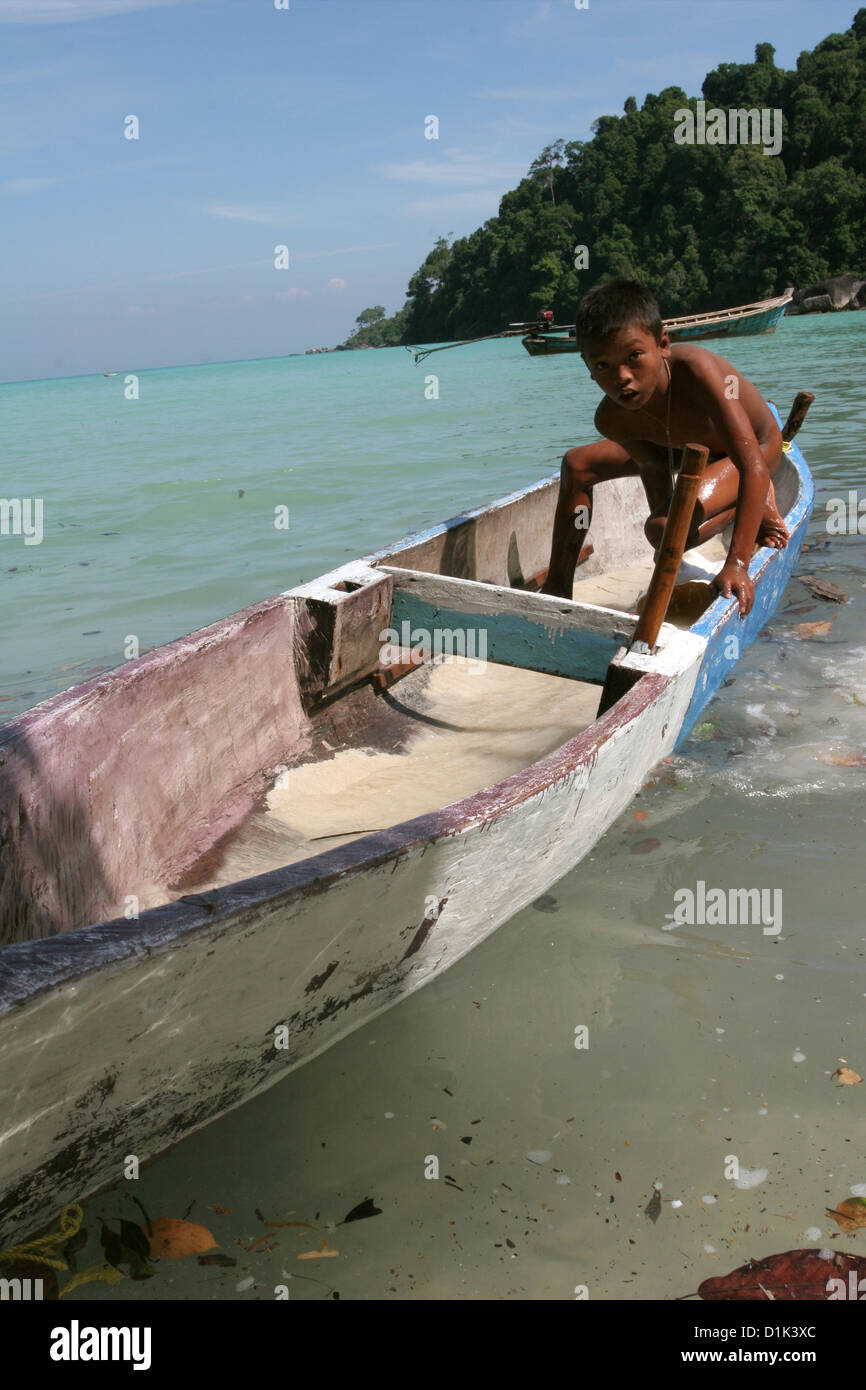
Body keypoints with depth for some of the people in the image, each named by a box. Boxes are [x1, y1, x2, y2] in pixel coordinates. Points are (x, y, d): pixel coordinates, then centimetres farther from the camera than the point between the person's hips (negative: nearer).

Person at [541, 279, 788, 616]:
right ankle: (558, 585, 10)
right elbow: (660, 499, -19)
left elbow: (754, 467, -47)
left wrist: (736, 564, -52)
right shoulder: (613, 420, -27)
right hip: (687, 444, 6)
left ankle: (757, 507, -3)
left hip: (761, 446, -5)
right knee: (576, 465, -2)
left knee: (669, 530, -32)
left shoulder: (694, 369, -44)